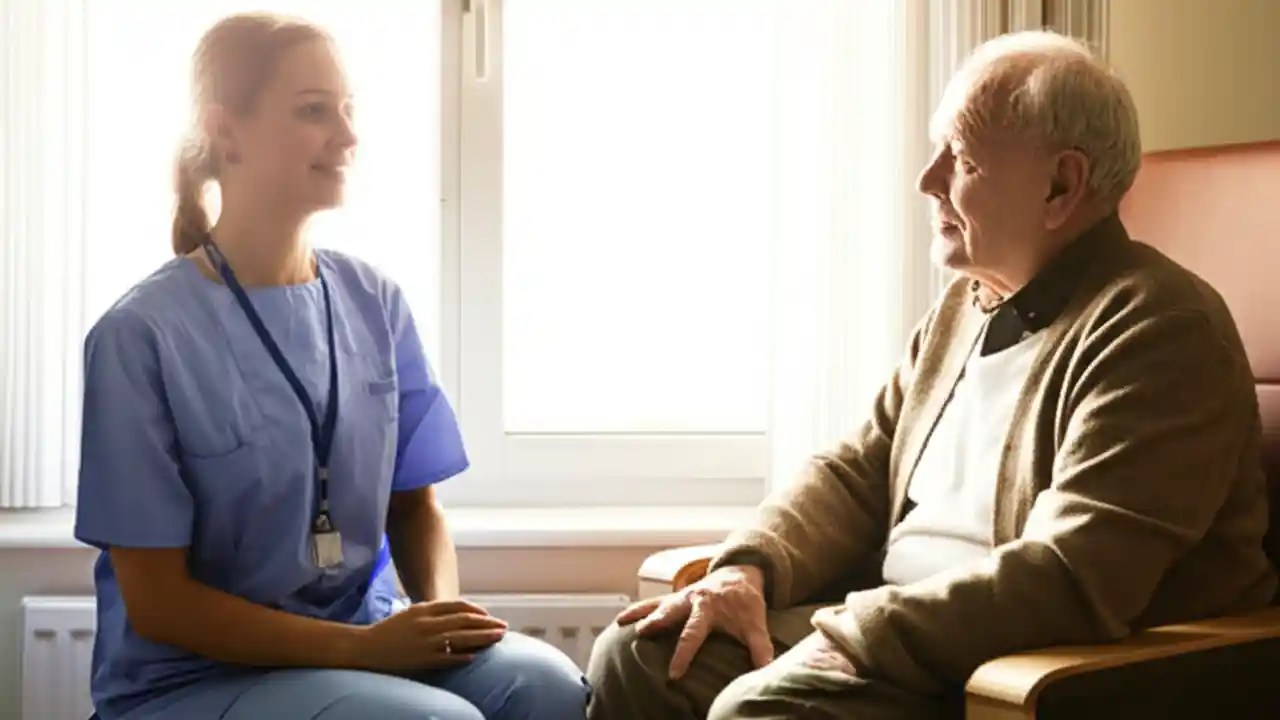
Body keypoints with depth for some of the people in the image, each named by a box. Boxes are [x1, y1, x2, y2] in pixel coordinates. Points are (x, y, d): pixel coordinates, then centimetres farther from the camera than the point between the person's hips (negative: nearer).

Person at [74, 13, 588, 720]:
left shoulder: (376, 304, 3)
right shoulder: (143, 334, -12)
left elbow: (415, 504, 10)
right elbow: (155, 600, -11)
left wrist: (441, 610, -12)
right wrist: (362, 647, -18)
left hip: (365, 639, 5)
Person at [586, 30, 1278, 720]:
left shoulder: (1156, 331, -17)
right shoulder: (964, 305, 12)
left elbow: (1071, 582, -26)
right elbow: (856, 472, 14)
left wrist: (853, 635, -23)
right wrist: (750, 568, -5)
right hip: (893, 624, 8)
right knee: (639, 655, -4)